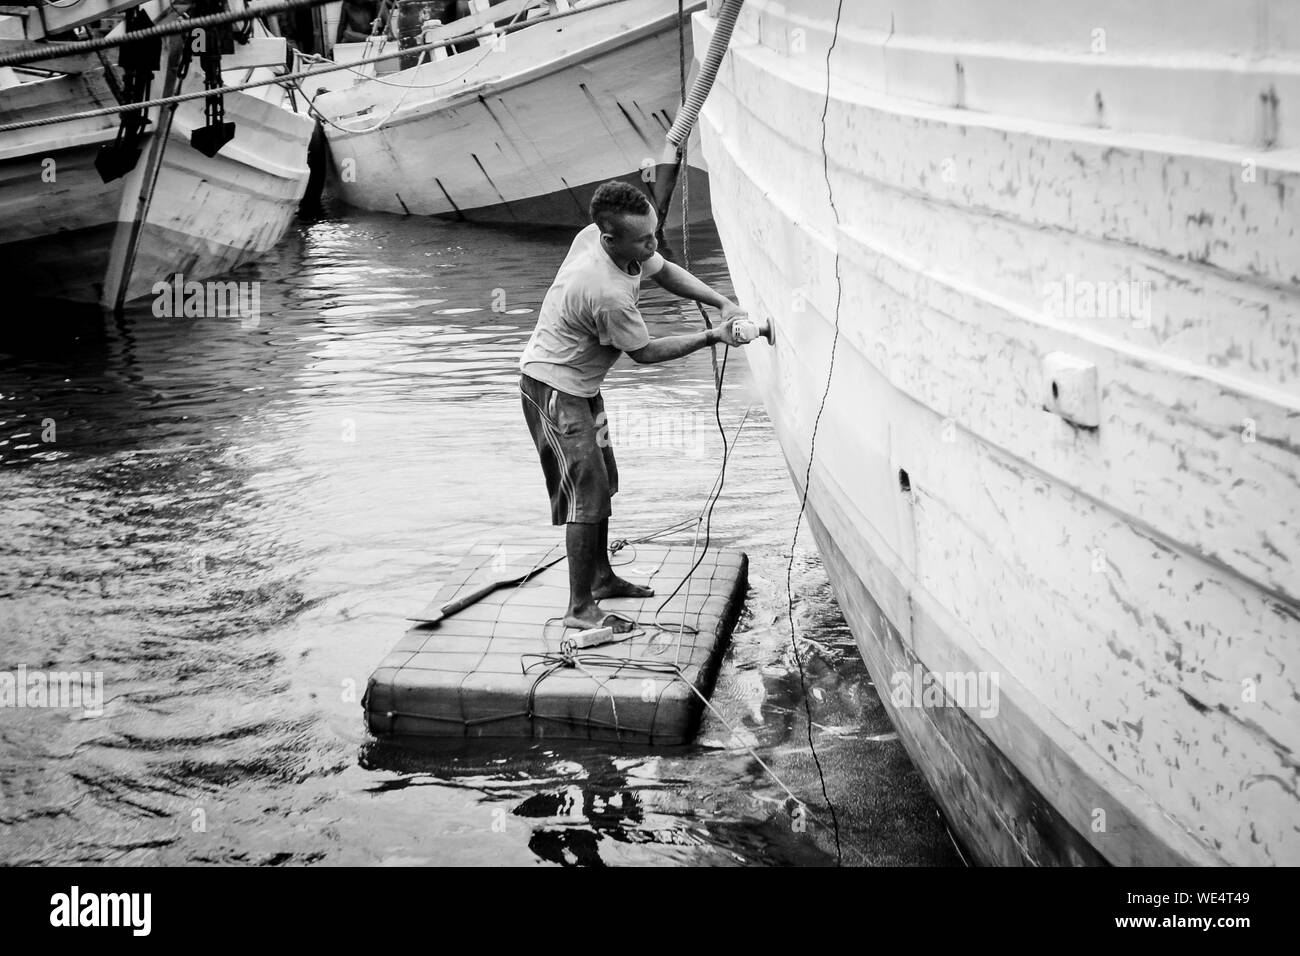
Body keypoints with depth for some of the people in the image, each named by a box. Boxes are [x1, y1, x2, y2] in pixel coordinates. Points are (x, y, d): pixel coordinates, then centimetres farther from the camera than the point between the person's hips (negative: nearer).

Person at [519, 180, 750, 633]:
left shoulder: (596, 235, -8)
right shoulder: (608, 294, -35)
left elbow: (664, 271, 9)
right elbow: (644, 352, -18)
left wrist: (723, 303, -2)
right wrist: (712, 337, -12)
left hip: (580, 383, 10)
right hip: (555, 390, -10)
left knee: (602, 480, 18)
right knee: (586, 491, -8)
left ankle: (601, 577, 34)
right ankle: (580, 608, 1)